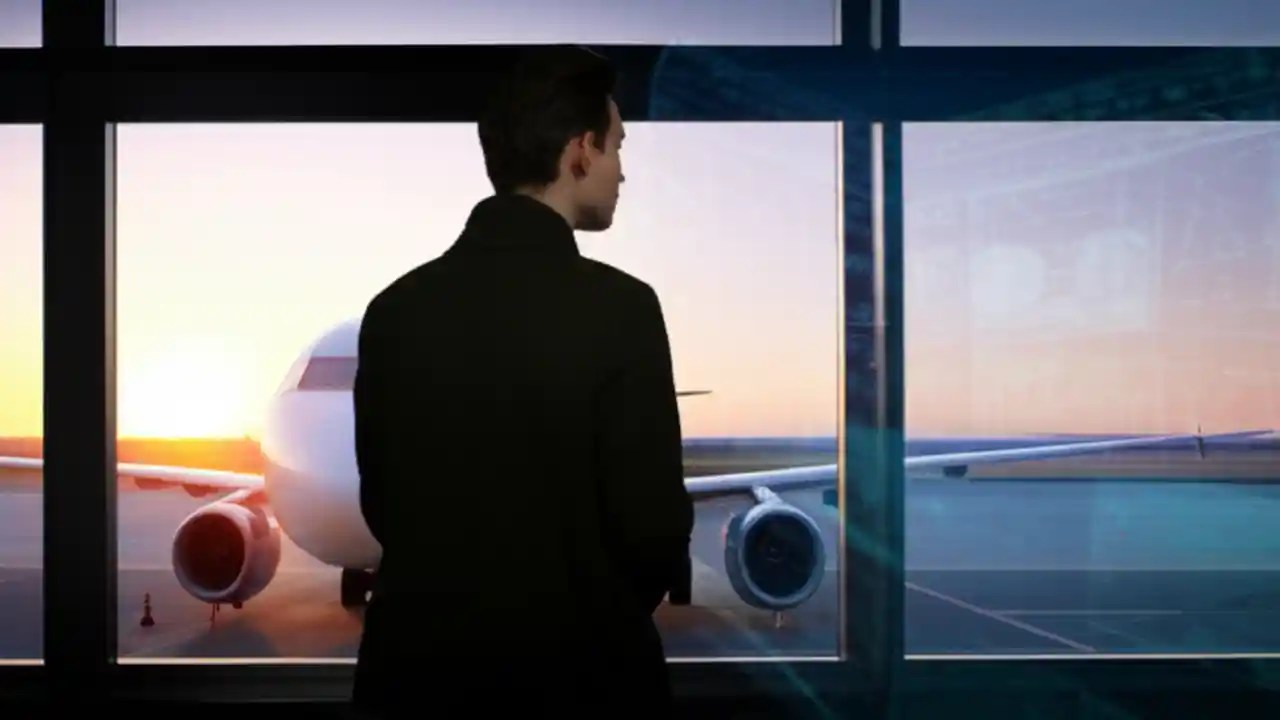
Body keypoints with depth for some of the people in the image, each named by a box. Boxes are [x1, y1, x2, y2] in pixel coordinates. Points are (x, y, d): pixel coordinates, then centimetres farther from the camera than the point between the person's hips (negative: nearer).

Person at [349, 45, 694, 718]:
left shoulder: (394, 306, -3)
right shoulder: (618, 307, -16)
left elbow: (379, 502, 5)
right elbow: (652, 526, -14)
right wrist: (611, 613, 7)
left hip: (417, 665, 4)